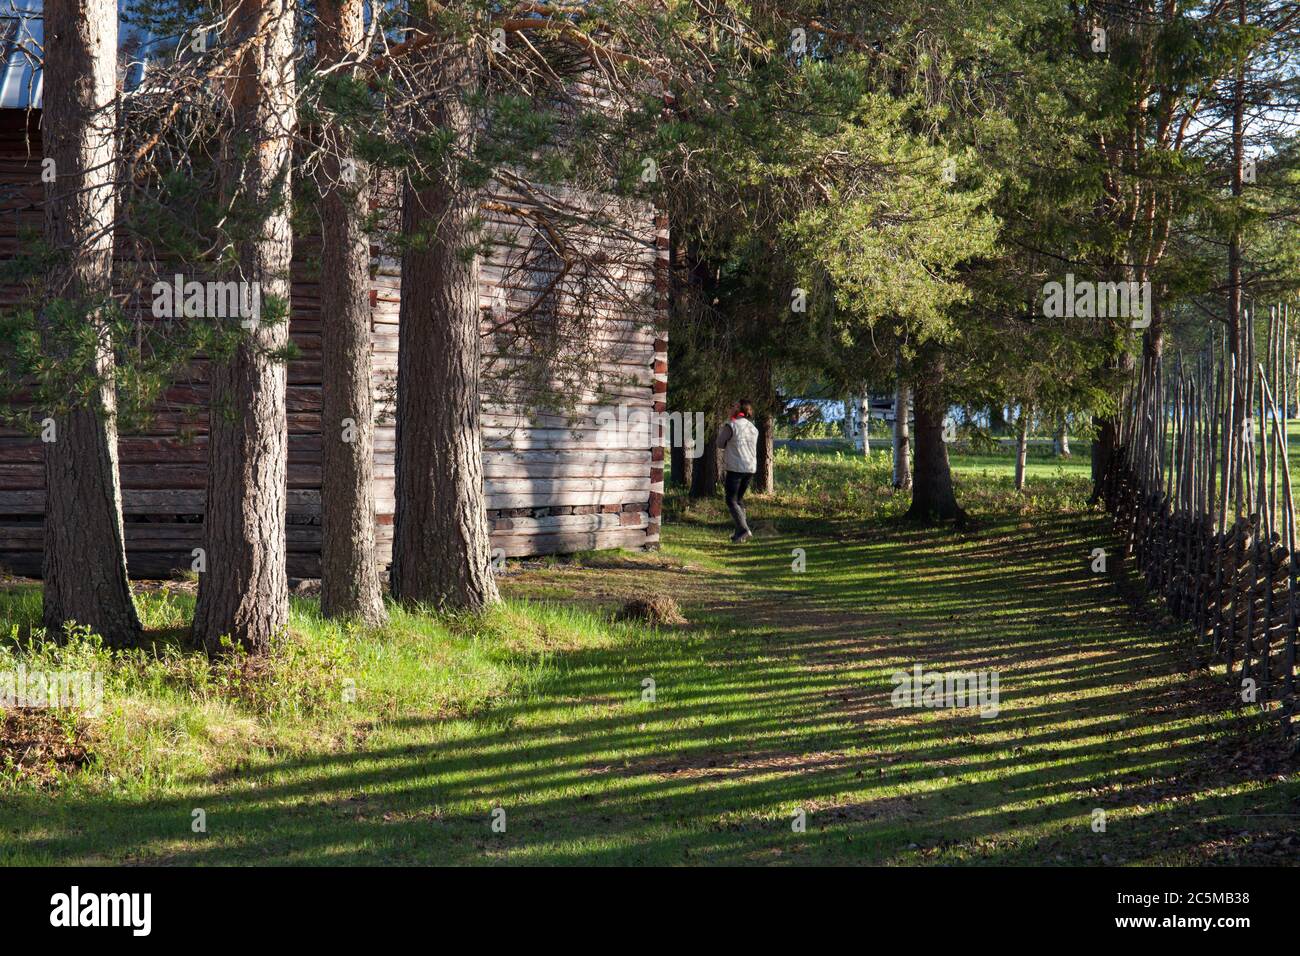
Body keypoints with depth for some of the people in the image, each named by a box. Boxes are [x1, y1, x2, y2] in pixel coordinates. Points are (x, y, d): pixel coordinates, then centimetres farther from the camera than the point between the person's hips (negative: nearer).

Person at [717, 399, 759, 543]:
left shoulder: (731, 426, -10)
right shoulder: (753, 428, 10)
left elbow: (720, 444, -1)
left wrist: (721, 431, 15)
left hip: (736, 468, -7)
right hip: (751, 468, 7)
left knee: (731, 500, -1)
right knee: (739, 499, 18)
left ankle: (743, 530, -17)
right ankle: (740, 532, 14)